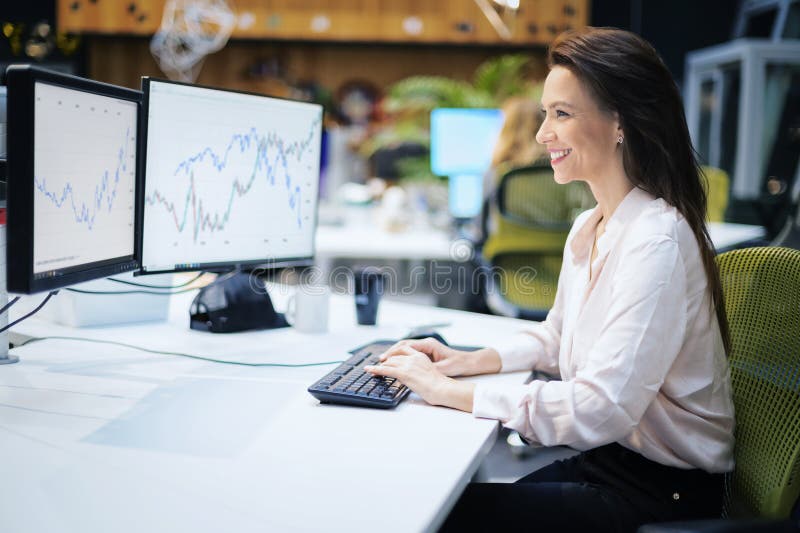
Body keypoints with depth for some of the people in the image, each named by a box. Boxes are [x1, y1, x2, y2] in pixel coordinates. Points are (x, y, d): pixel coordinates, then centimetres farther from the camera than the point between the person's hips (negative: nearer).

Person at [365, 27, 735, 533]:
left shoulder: (657, 241, -24)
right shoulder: (586, 229, 6)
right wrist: (470, 361, 4)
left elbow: (599, 408, -29)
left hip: (662, 492, -8)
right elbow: (555, 337, 21)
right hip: (603, 460, 8)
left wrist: (447, 391, -24)